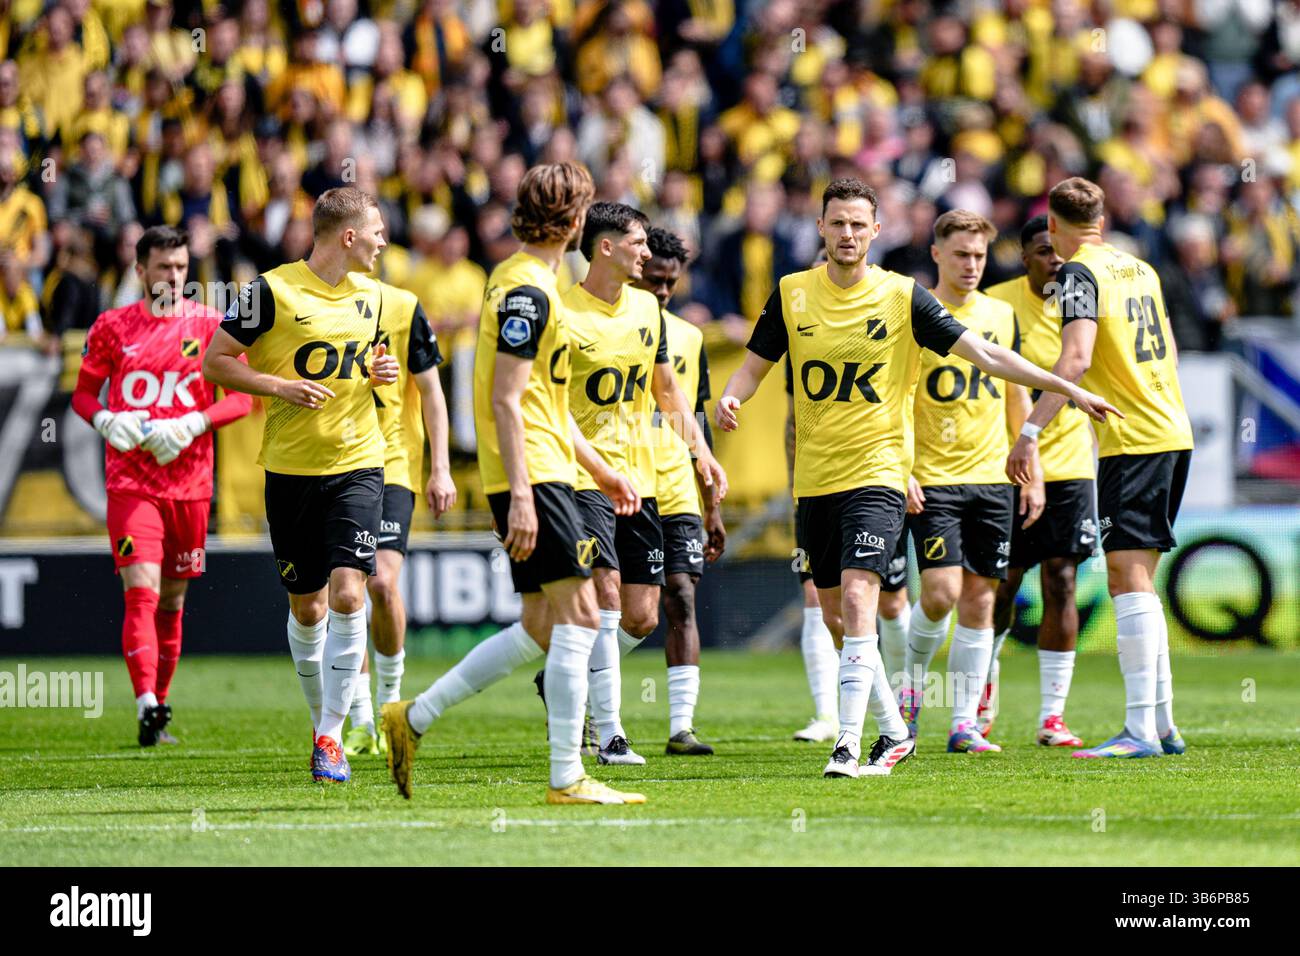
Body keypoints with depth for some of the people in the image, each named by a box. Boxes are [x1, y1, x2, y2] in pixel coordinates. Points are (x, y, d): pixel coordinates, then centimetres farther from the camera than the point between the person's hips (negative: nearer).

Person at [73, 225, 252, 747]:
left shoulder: (210, 325, 1)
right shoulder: (112, 327, 3)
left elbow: (241, 398, -1)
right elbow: (83, 392, 11)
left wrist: (191, 425, -15)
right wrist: (106, 421, -11)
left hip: (189, 481, 2)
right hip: (130, 480, -2)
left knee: (173, 598, 9)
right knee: (141, 591, -15)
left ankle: (160, 704, 22)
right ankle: (146, 707, -23)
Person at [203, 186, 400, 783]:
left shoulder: (369, 294, 10)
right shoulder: (272, 291, -8)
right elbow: (215, 362, -4)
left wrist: (380, 371, 5)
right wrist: (280, 386, -16)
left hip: (357, 465, 2)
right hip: (289, 467, -2)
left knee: (346, 592, -13)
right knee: (306, 607, 6)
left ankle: (331, 735, -10)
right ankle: (322, 720, 26)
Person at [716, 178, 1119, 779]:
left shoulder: (902, 296, -4)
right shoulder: (792, 294, 4)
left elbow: (985, 355, -3)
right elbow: (755, 365, 11)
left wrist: (1068, 389, -8)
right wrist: (731, 397, -13)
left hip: (876, 473, -4)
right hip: (815, 478, 4)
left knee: (857, 601, -20)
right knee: (834, 616, 9)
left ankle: (849, 743, -22)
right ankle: (893, 732, 26)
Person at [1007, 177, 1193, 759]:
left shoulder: (1080, 275, -9)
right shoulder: (1140, 269, 15)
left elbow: (1076, 359, -23)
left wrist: (1031, 432, -27)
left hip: (1131, 442, -8)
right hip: (1173, 434, 8)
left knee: (1128, 577, -11)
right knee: (1135, 582, 14)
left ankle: (1141, 730, -17)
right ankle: (1161, 724, 14)